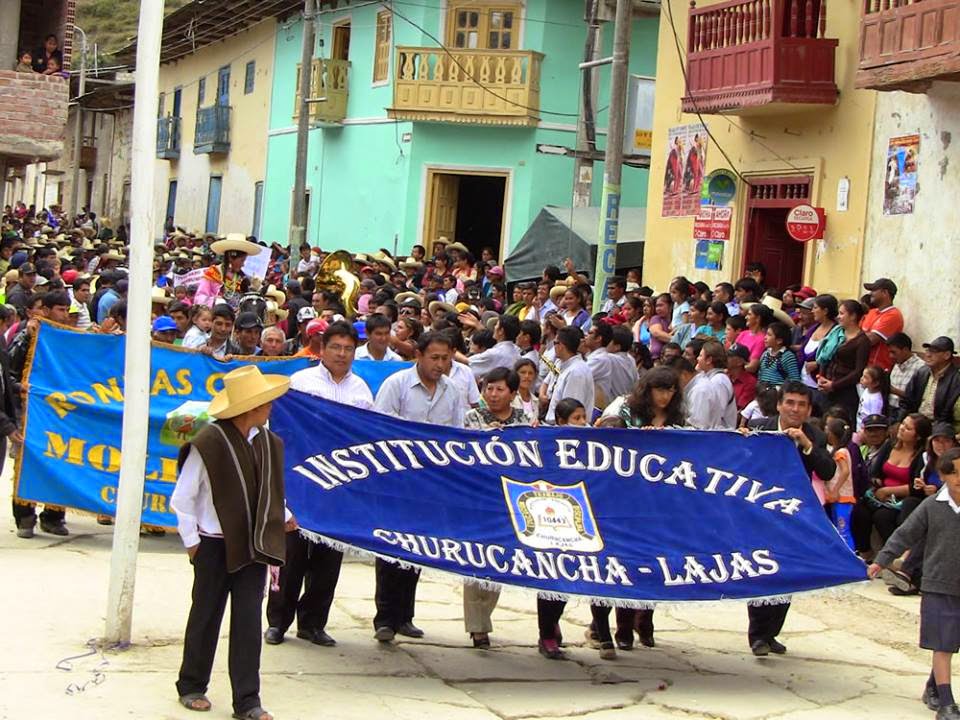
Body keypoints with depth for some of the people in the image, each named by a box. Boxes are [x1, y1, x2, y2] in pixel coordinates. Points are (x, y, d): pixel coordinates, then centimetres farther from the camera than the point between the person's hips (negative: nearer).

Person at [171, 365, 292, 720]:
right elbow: (182, 498, -9)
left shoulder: (268, 442, 0)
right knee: (206, 616, 10)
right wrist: (191, 541, -7)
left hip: (253, 544, 4)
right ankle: (191, 687, 27)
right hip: (215, 544, -4)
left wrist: (283, 516, 10)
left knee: (249, 620, 2)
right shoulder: (208, 444, -16)